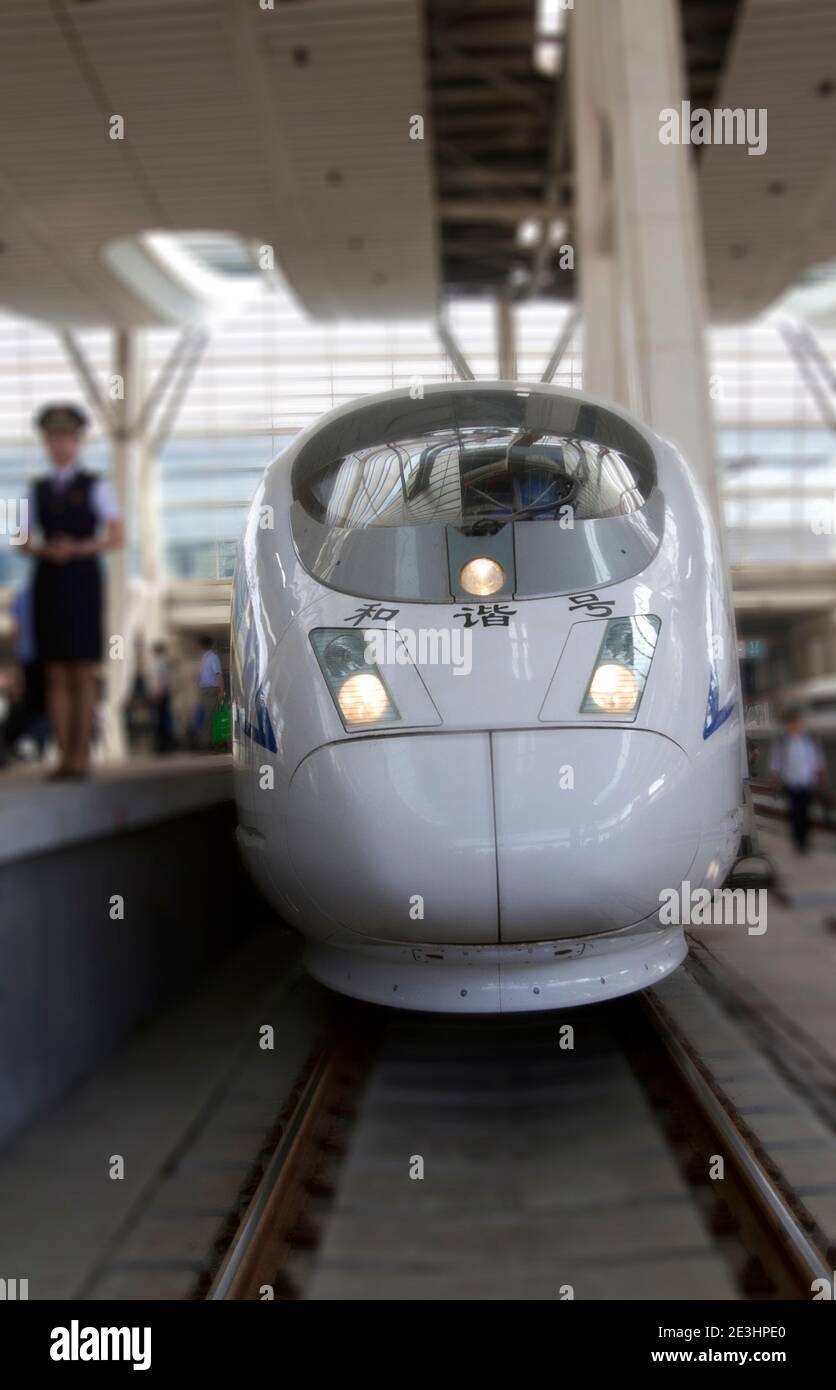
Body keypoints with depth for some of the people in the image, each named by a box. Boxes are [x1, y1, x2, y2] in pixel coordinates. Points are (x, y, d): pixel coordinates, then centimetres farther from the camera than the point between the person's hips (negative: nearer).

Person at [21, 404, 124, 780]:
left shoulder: (95, 486, 4)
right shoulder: (39, 490, 15)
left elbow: (117, 537, -2)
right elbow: (23, 543, 13)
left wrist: (78, 549, -17)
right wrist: (44, 551, -10)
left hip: (83, 583, -4)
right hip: (47, 583, 4)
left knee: (84, 675, -4)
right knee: (56, 676, 2)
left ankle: (82, 756, 1)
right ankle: (64, 758, 5)